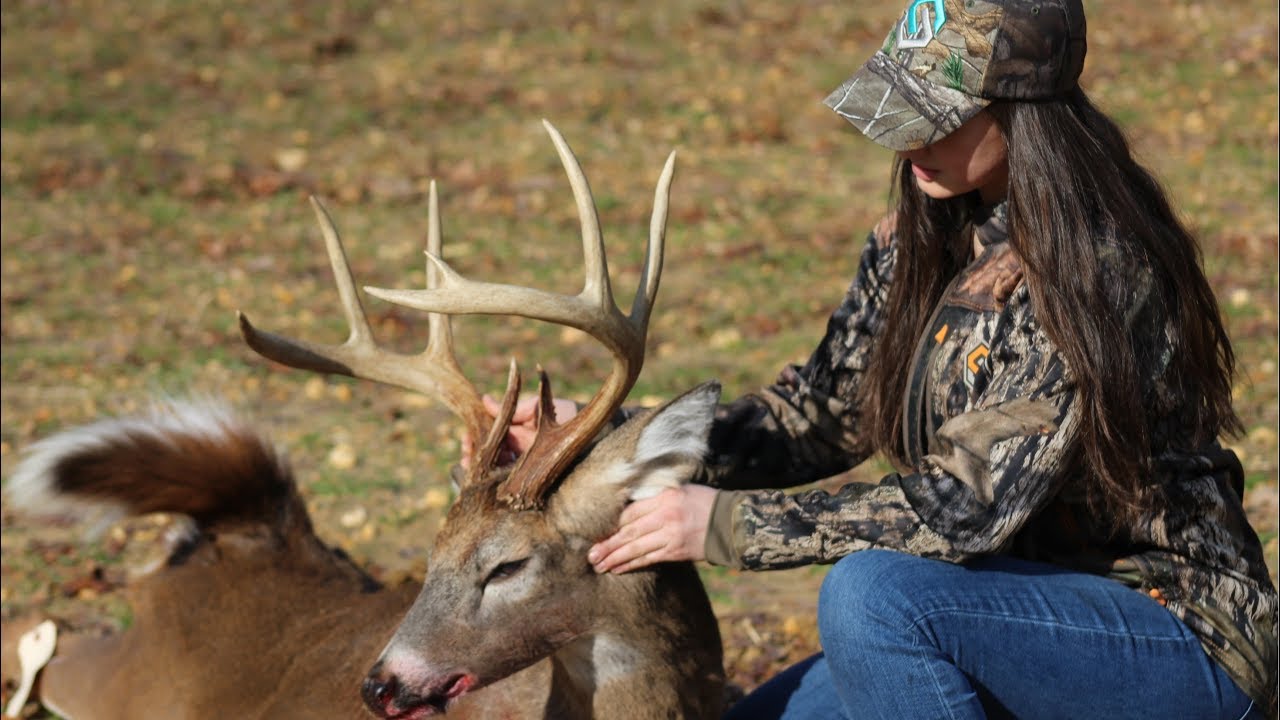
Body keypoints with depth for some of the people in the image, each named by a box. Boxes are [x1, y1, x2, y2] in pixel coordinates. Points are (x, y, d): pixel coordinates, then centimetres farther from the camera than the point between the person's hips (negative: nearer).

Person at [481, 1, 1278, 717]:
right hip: (1038, 618, 8)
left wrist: (726, 523, -25)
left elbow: (968, 504, -27)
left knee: (873, 594, -31)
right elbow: (822, 412, 6)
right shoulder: (921, 239, 3)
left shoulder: (1088, 270, -23)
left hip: (1184, 643, -8)